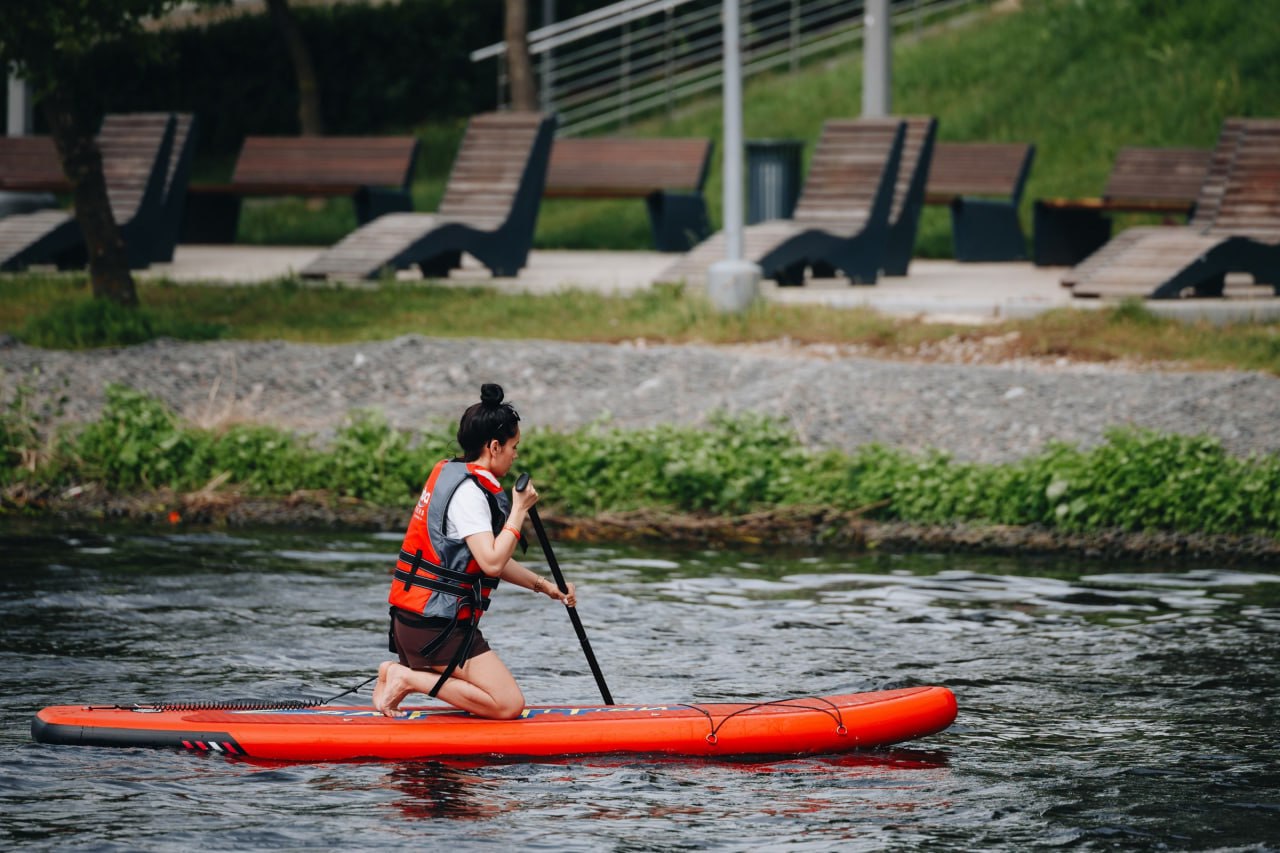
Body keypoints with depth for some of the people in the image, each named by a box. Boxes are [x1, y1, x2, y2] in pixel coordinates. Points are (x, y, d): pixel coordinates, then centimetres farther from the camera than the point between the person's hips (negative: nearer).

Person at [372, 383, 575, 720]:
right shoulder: (468, 491, -15)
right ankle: (409, 678, -10)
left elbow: (492, 559, 21)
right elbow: (491, 563, -24)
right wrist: (519, 510, -14)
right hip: (437, 626, -10)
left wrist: (542, 585, 20)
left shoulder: (449, 473, 16)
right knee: (508, 704, -12)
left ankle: (400, 671, 6)